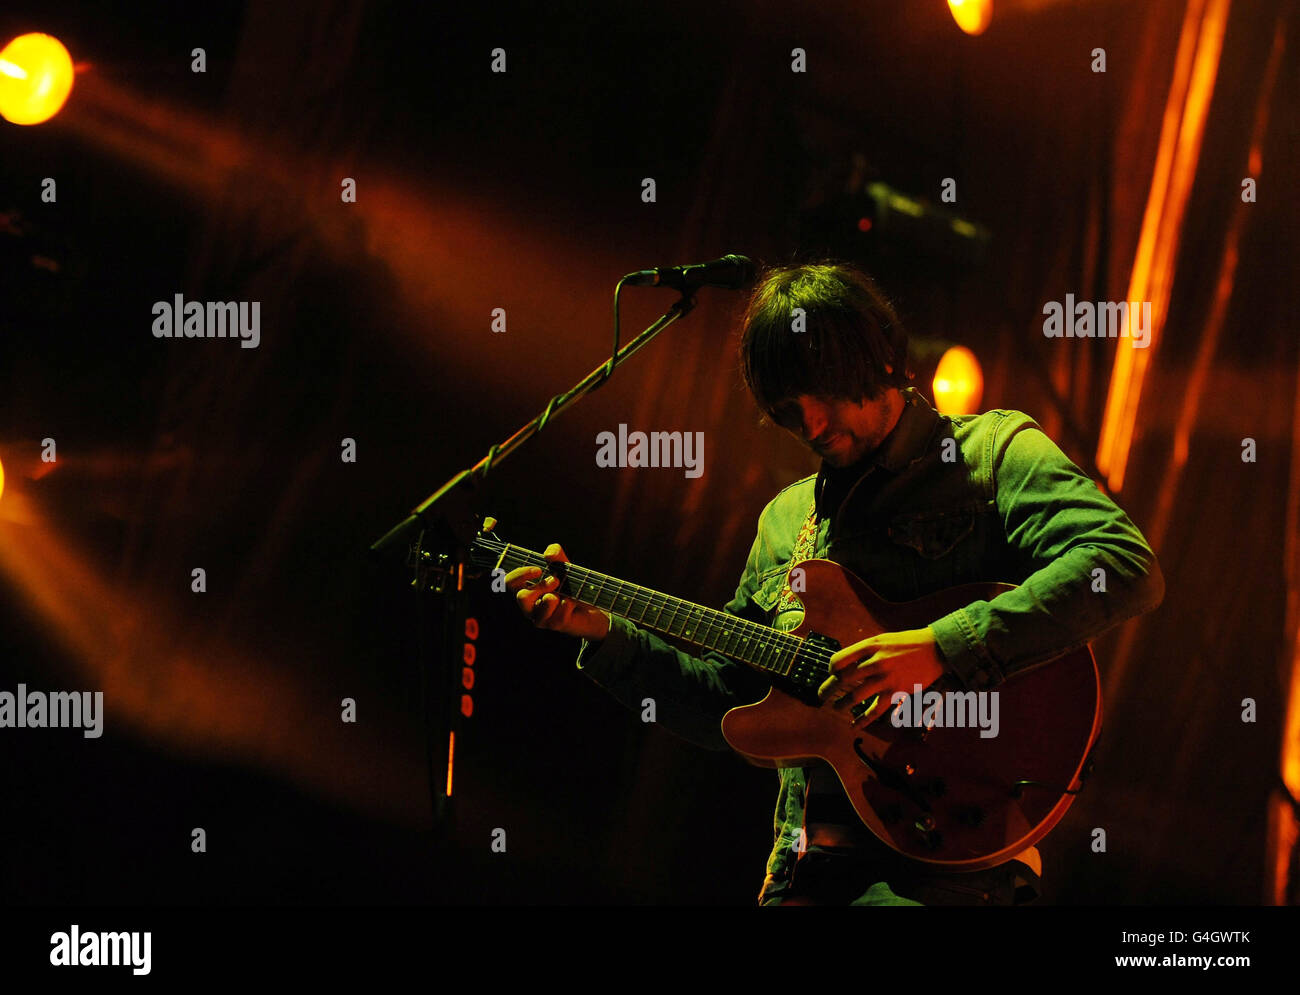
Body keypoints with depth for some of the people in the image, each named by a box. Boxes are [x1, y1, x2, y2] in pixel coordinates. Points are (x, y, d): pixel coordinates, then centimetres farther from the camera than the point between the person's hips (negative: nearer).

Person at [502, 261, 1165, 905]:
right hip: (805, 869, 6)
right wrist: (606, 635, 13)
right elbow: (724, 709, 27)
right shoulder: (786, 519, 22)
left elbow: (1128, 569, -16)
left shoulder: (992, 451, 2)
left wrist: (944, 648, -22)